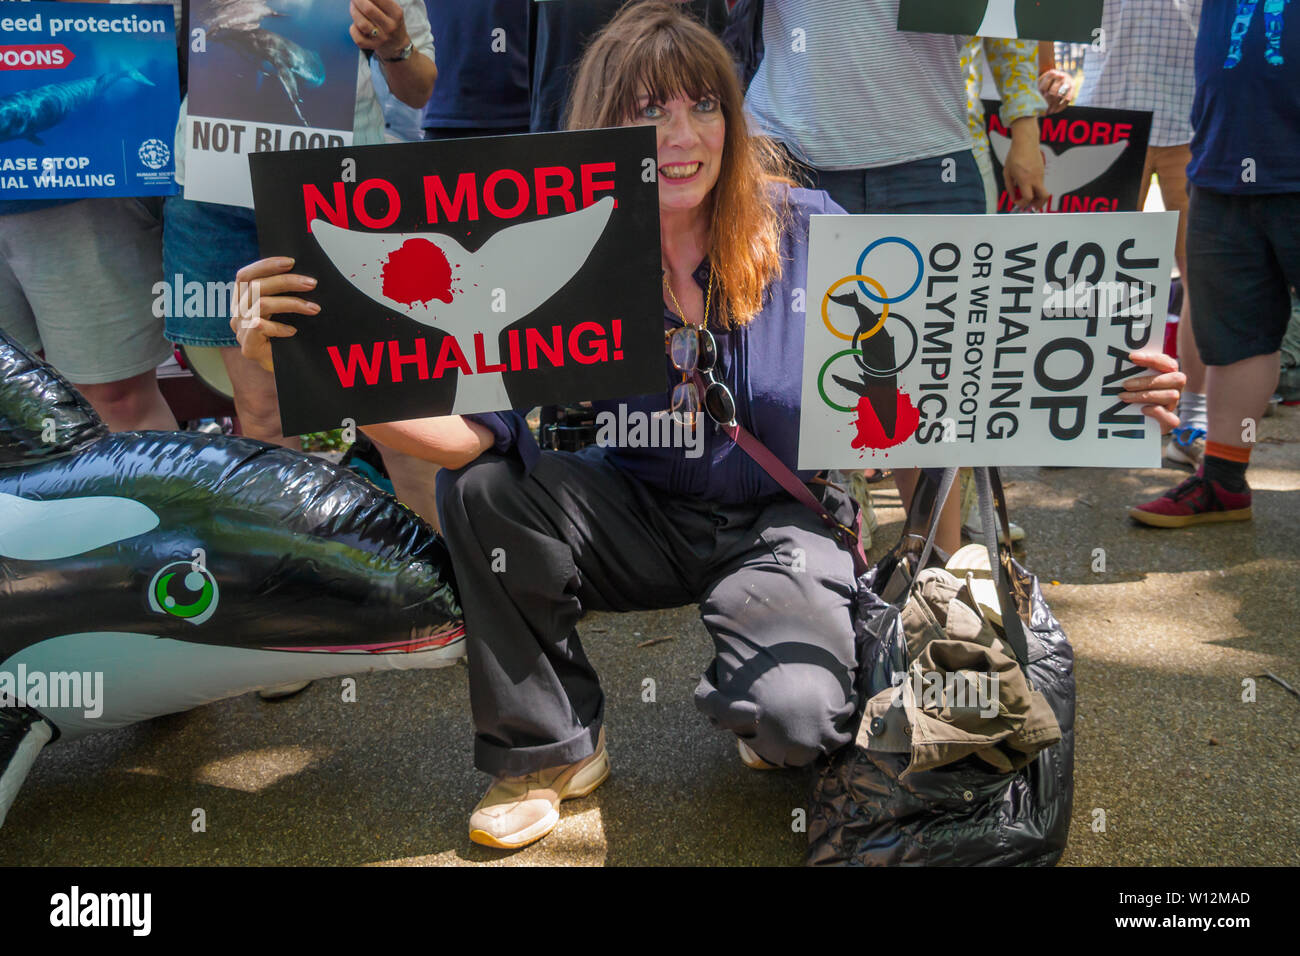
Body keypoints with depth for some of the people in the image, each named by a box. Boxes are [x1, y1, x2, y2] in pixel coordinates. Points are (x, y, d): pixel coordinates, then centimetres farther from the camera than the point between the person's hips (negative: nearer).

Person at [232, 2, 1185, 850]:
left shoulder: (808, 234, -13)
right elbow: (472, 424, -23)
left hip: (780, 520, -1)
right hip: (635, 518, 2)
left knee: (794, 717, -28)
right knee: (483, 491, -24)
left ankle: (774, 724, 15)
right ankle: (551, 746, -1)